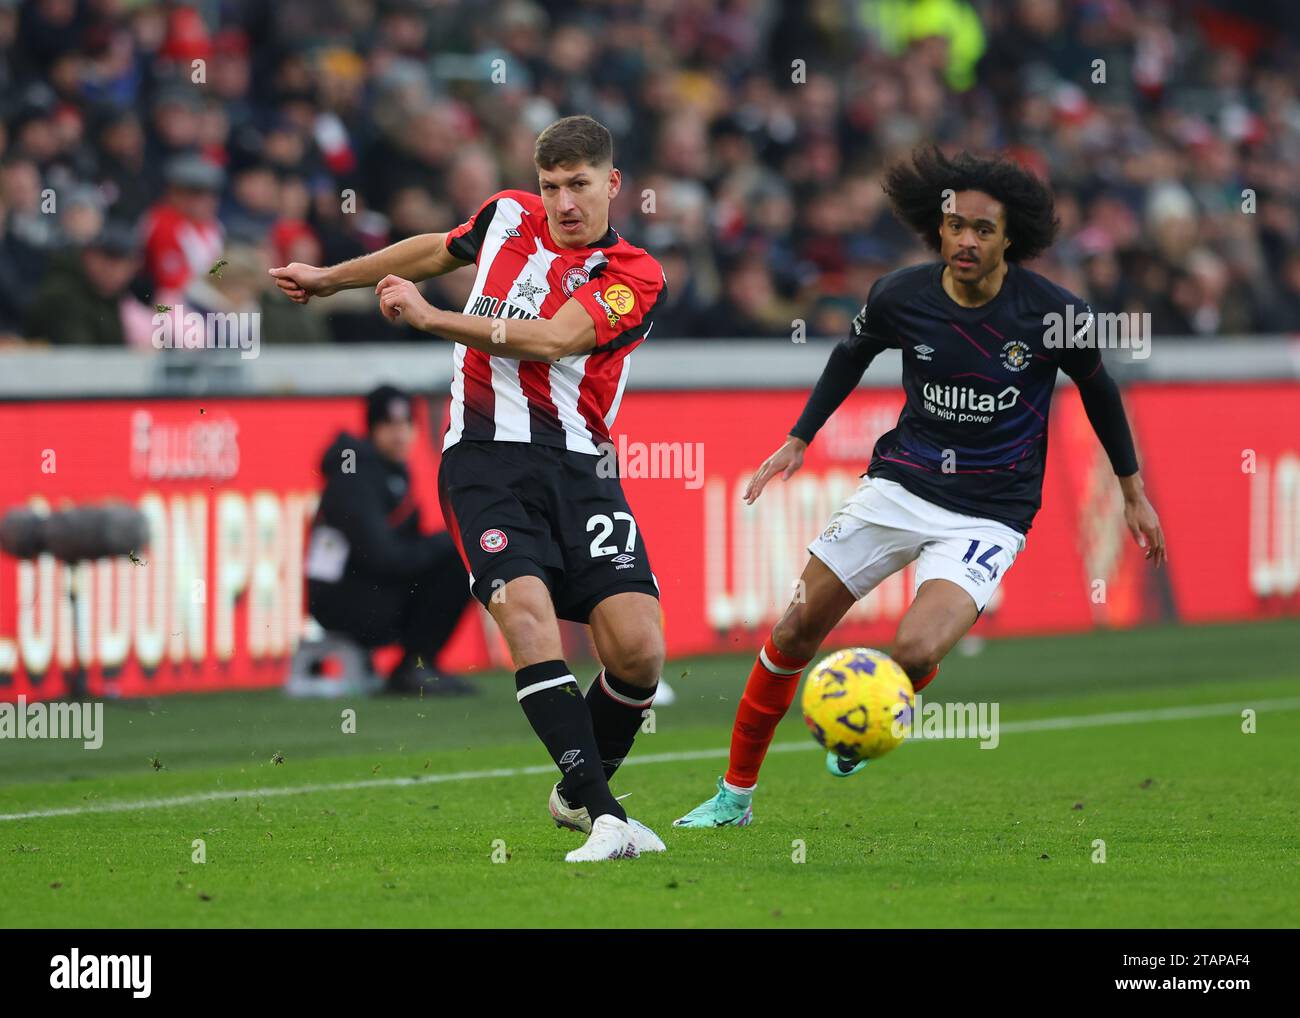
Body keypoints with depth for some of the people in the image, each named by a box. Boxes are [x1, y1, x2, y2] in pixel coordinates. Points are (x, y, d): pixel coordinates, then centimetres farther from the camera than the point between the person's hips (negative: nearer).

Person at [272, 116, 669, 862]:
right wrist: (331, 279, 43)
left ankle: (579, 792, 17)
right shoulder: (509, 216, 13)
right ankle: (603, 817, -28)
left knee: (638, 650, -12)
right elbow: (438, 250, 33)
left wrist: (431, 318, -13)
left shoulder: (635, 278, 0)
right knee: (527, 614, -24)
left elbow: (550, 339, -13)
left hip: (579, 465, -1)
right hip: (485, 457, 1)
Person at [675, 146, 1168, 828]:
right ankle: (736, 793, 19)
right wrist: (798, 439, 11)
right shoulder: (900, 297, -9)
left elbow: (1098, 389, 5)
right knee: (796, 632, 1)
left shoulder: (1053, 313, -15)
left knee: (916, 652, -25)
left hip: (989, 513, -3)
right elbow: (851, 354, 15)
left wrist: (1133, 493, 13)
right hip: (900, 485, 3)